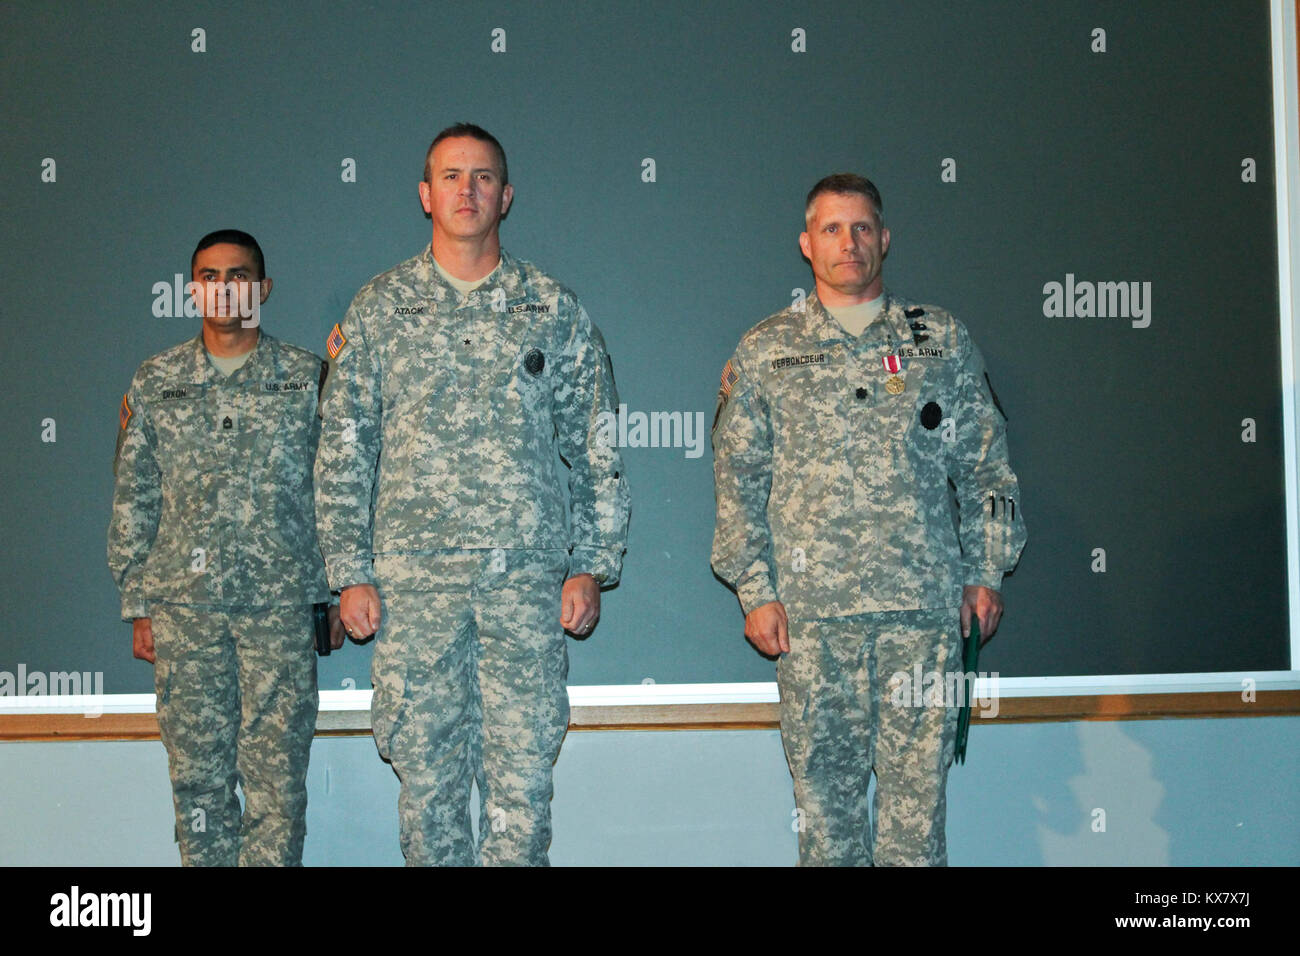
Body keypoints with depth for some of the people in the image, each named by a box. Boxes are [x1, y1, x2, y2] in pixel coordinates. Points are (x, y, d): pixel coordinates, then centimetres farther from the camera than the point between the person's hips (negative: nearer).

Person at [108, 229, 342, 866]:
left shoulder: (306, 378, 6)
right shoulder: (156, 382, 10)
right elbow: (133, 500, 11)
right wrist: (138, 607, 6)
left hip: (280, 603, -1)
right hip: (182, 604, 2)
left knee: (277, 774, -1)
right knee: (197, 772, 6)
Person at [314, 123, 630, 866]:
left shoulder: (553, 309, 8)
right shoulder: (379, 309, 8)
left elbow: (598, 449, 8)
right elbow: (342, 455, 7)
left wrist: (592, 567, 1)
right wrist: (350, 574, 0)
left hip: (528, 575, 0)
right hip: (413, 577, 0)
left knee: (524, 770, 1)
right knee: (427, 767, 6)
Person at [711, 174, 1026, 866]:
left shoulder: (942, 340, 12)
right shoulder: (764, 352, 10)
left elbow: (985, 465, 13)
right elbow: (737, 479, 6)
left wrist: (985, 573, 6)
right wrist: (754, 589, -2)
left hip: (925, 601, 1)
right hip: (811, 607, 0)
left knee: (918, 779, 2)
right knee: (823, 779, 4)